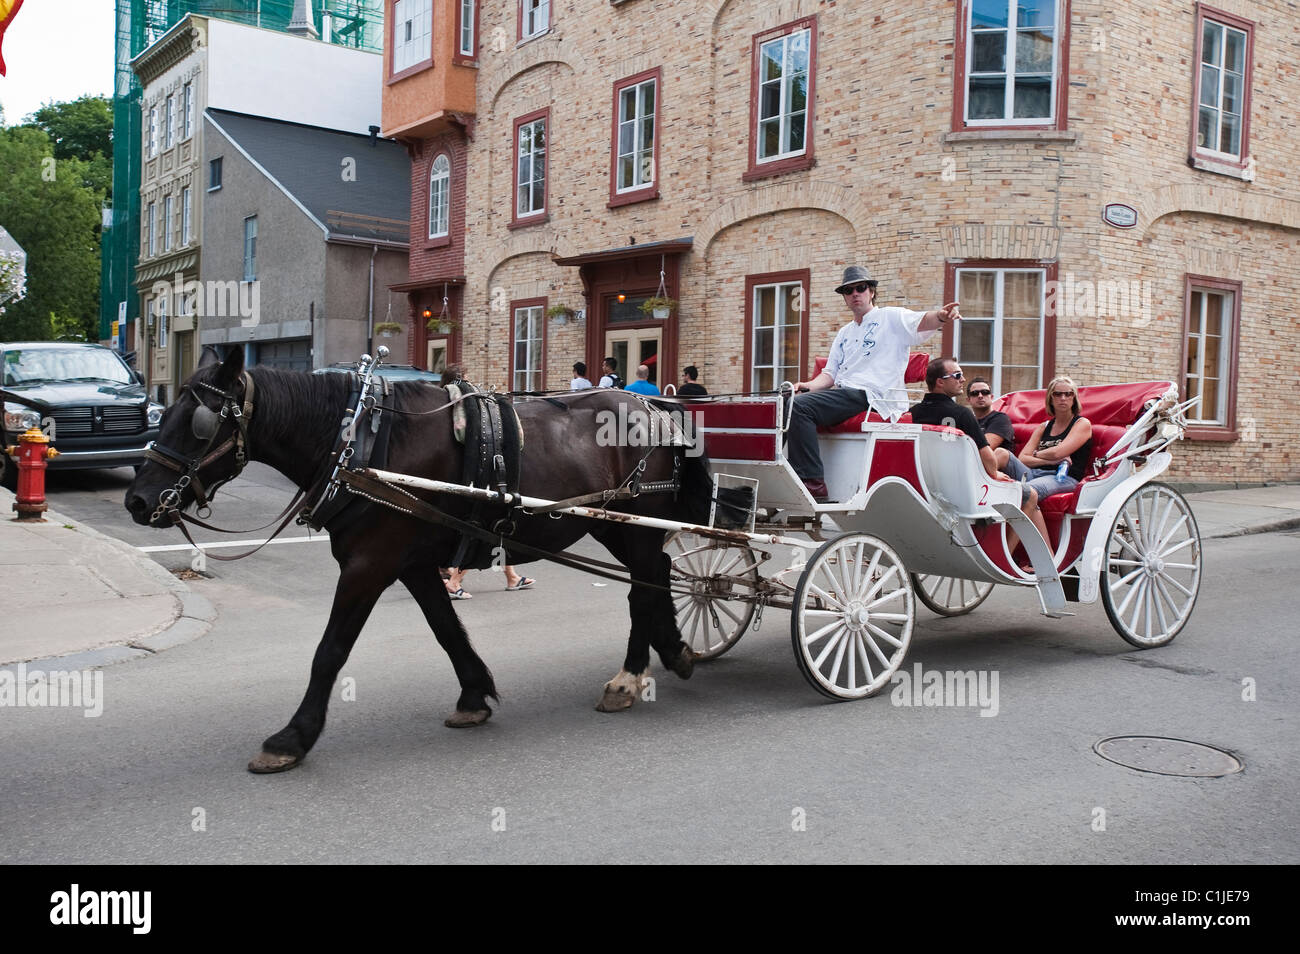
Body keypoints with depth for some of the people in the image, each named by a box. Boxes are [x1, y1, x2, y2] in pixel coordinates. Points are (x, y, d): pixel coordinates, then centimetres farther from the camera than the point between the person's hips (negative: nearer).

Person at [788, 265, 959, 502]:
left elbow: (921, 322, -11)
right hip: (842, 393, 8)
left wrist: (941, 316, -35)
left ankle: (813, 484, -30)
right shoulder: (844, 334, 29)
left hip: (871, 395, -8)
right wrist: (808, 386, 1)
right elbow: (830, 373, 23)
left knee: (800, 406, -28)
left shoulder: (891, 317, 8)